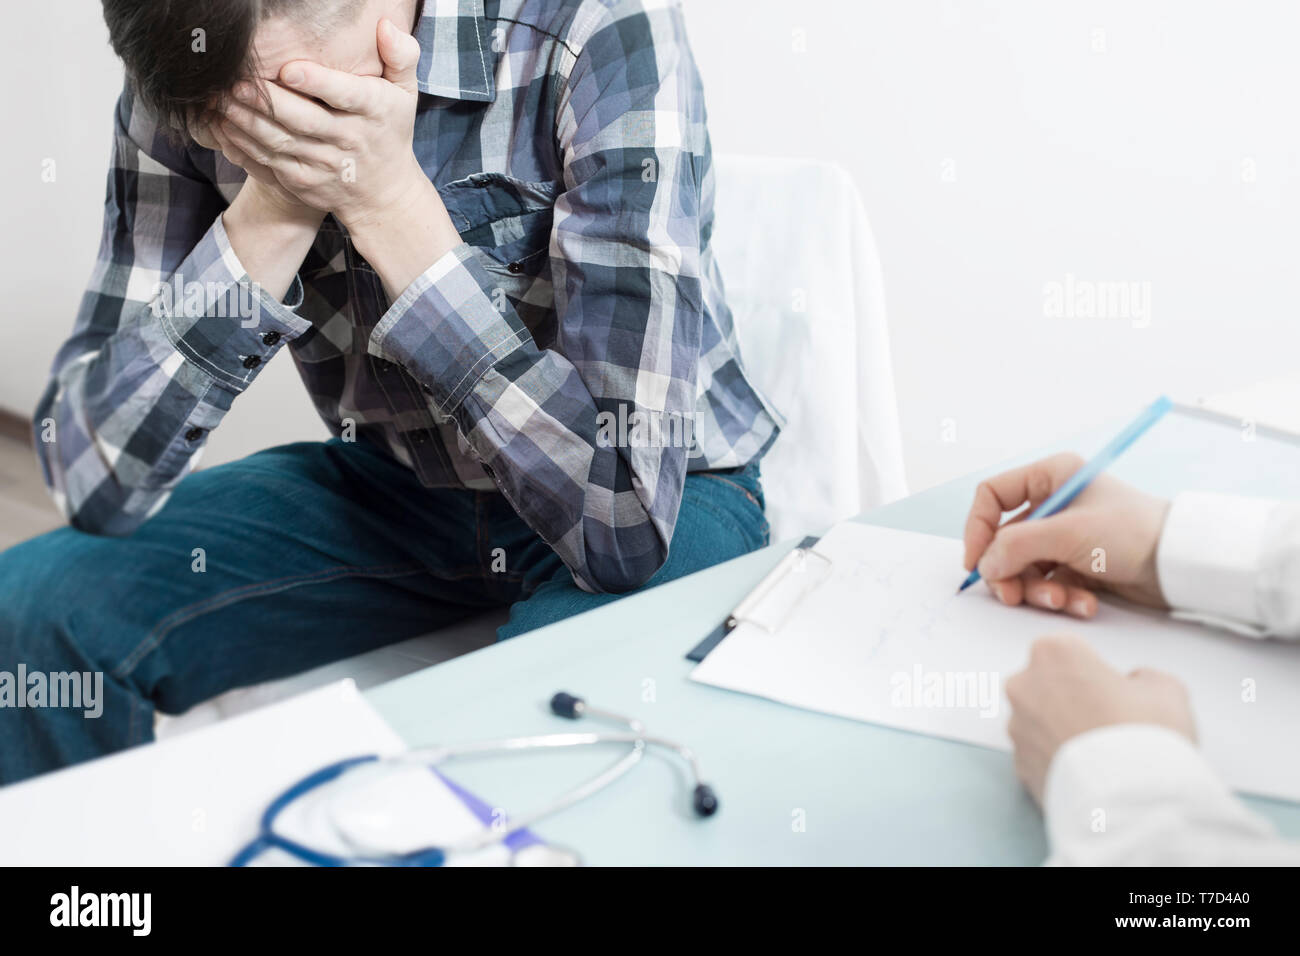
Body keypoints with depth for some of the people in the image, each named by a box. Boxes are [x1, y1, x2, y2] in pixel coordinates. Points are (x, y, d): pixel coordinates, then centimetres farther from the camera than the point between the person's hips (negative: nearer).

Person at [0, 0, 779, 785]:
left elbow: (624, 518, -32)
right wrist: (274, 208, -27)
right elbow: (95, 478, -17)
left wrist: (389, 203, -33)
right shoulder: (181, 84, -12)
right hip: (393, 486, 4)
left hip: (668, 493, -3)